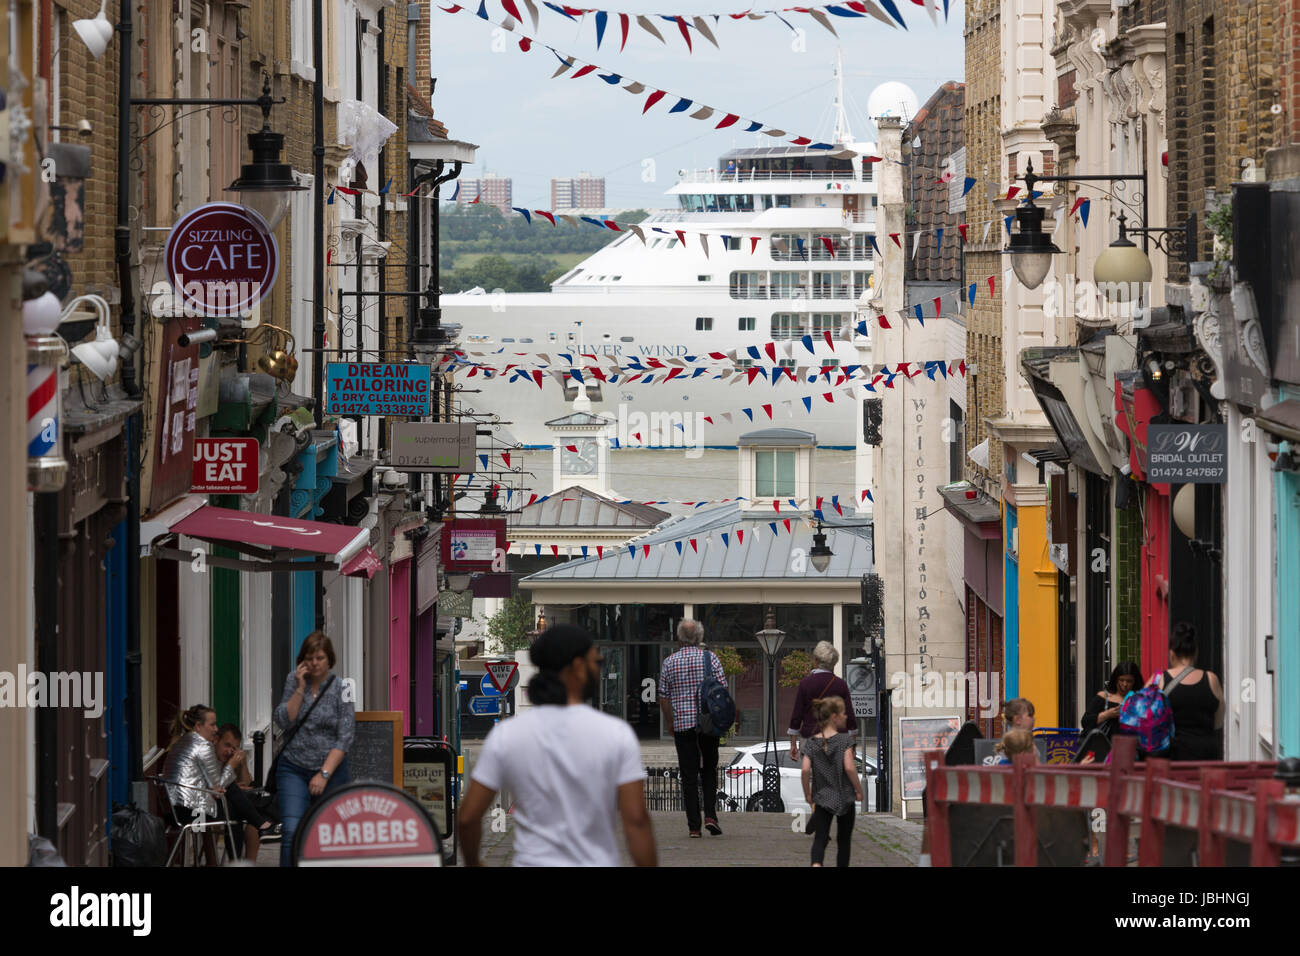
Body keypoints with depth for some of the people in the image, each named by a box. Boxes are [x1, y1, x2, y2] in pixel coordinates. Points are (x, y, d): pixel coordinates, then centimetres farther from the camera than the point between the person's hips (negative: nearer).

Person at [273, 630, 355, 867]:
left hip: (331, 769, -1)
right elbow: (283, 721, -3)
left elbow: (345, 738, -8)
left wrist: (324, 774, -15)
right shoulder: (294, 681, 4)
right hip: (293, 768, 1)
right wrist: (300, 689, -10)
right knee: (291, 830, -16)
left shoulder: (340, 689, -5)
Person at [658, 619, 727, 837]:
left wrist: (671, 724, 16)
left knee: (689, 775, 3)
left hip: (682, 724, 0)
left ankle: (693, 825, 0)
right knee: (709, 770, 14)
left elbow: (664, 698, 5)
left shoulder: (669, 662, 2)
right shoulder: (710, 658, -1)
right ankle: (710, 815, -2)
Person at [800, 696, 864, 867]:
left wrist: (807, 794, 5)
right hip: (845, 798, -2)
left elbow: (805, 770, -7)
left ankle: (816, 863, -29)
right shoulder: (844, 740, -9)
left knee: (820, 837, -2)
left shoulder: (811, 743, 0)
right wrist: (859, 790, -5)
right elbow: (849, 767, -17)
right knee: (844, 840, 13)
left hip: (822, 798, 2)